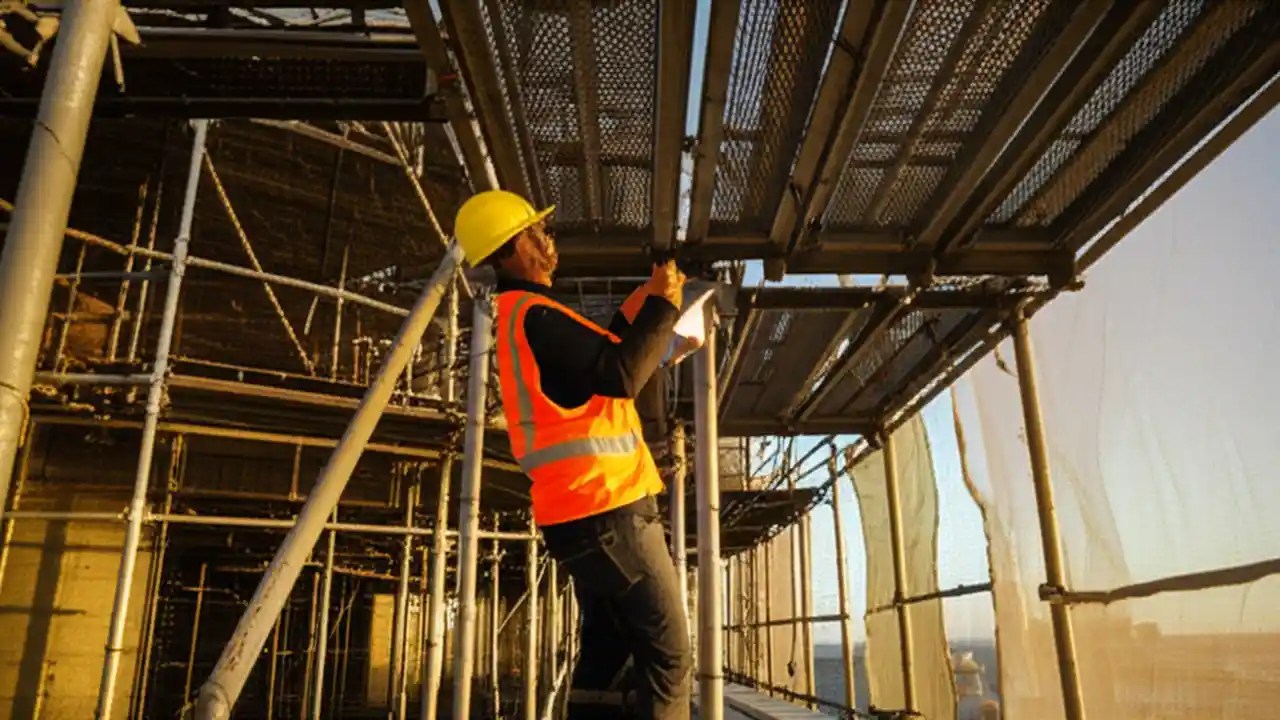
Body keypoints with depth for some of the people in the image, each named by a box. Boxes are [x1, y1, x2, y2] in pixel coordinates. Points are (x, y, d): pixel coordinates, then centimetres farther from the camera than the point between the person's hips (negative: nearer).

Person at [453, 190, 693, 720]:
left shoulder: (515, 317, 18)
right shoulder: (533, 314, -15)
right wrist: (663, 305, -12)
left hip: (584, 508, 10)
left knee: (608, 647, 13)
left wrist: (638, 305, 16)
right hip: (607, 507, -10)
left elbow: (594, 357, 22)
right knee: (666, 650, -5)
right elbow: (621, 376, -23)